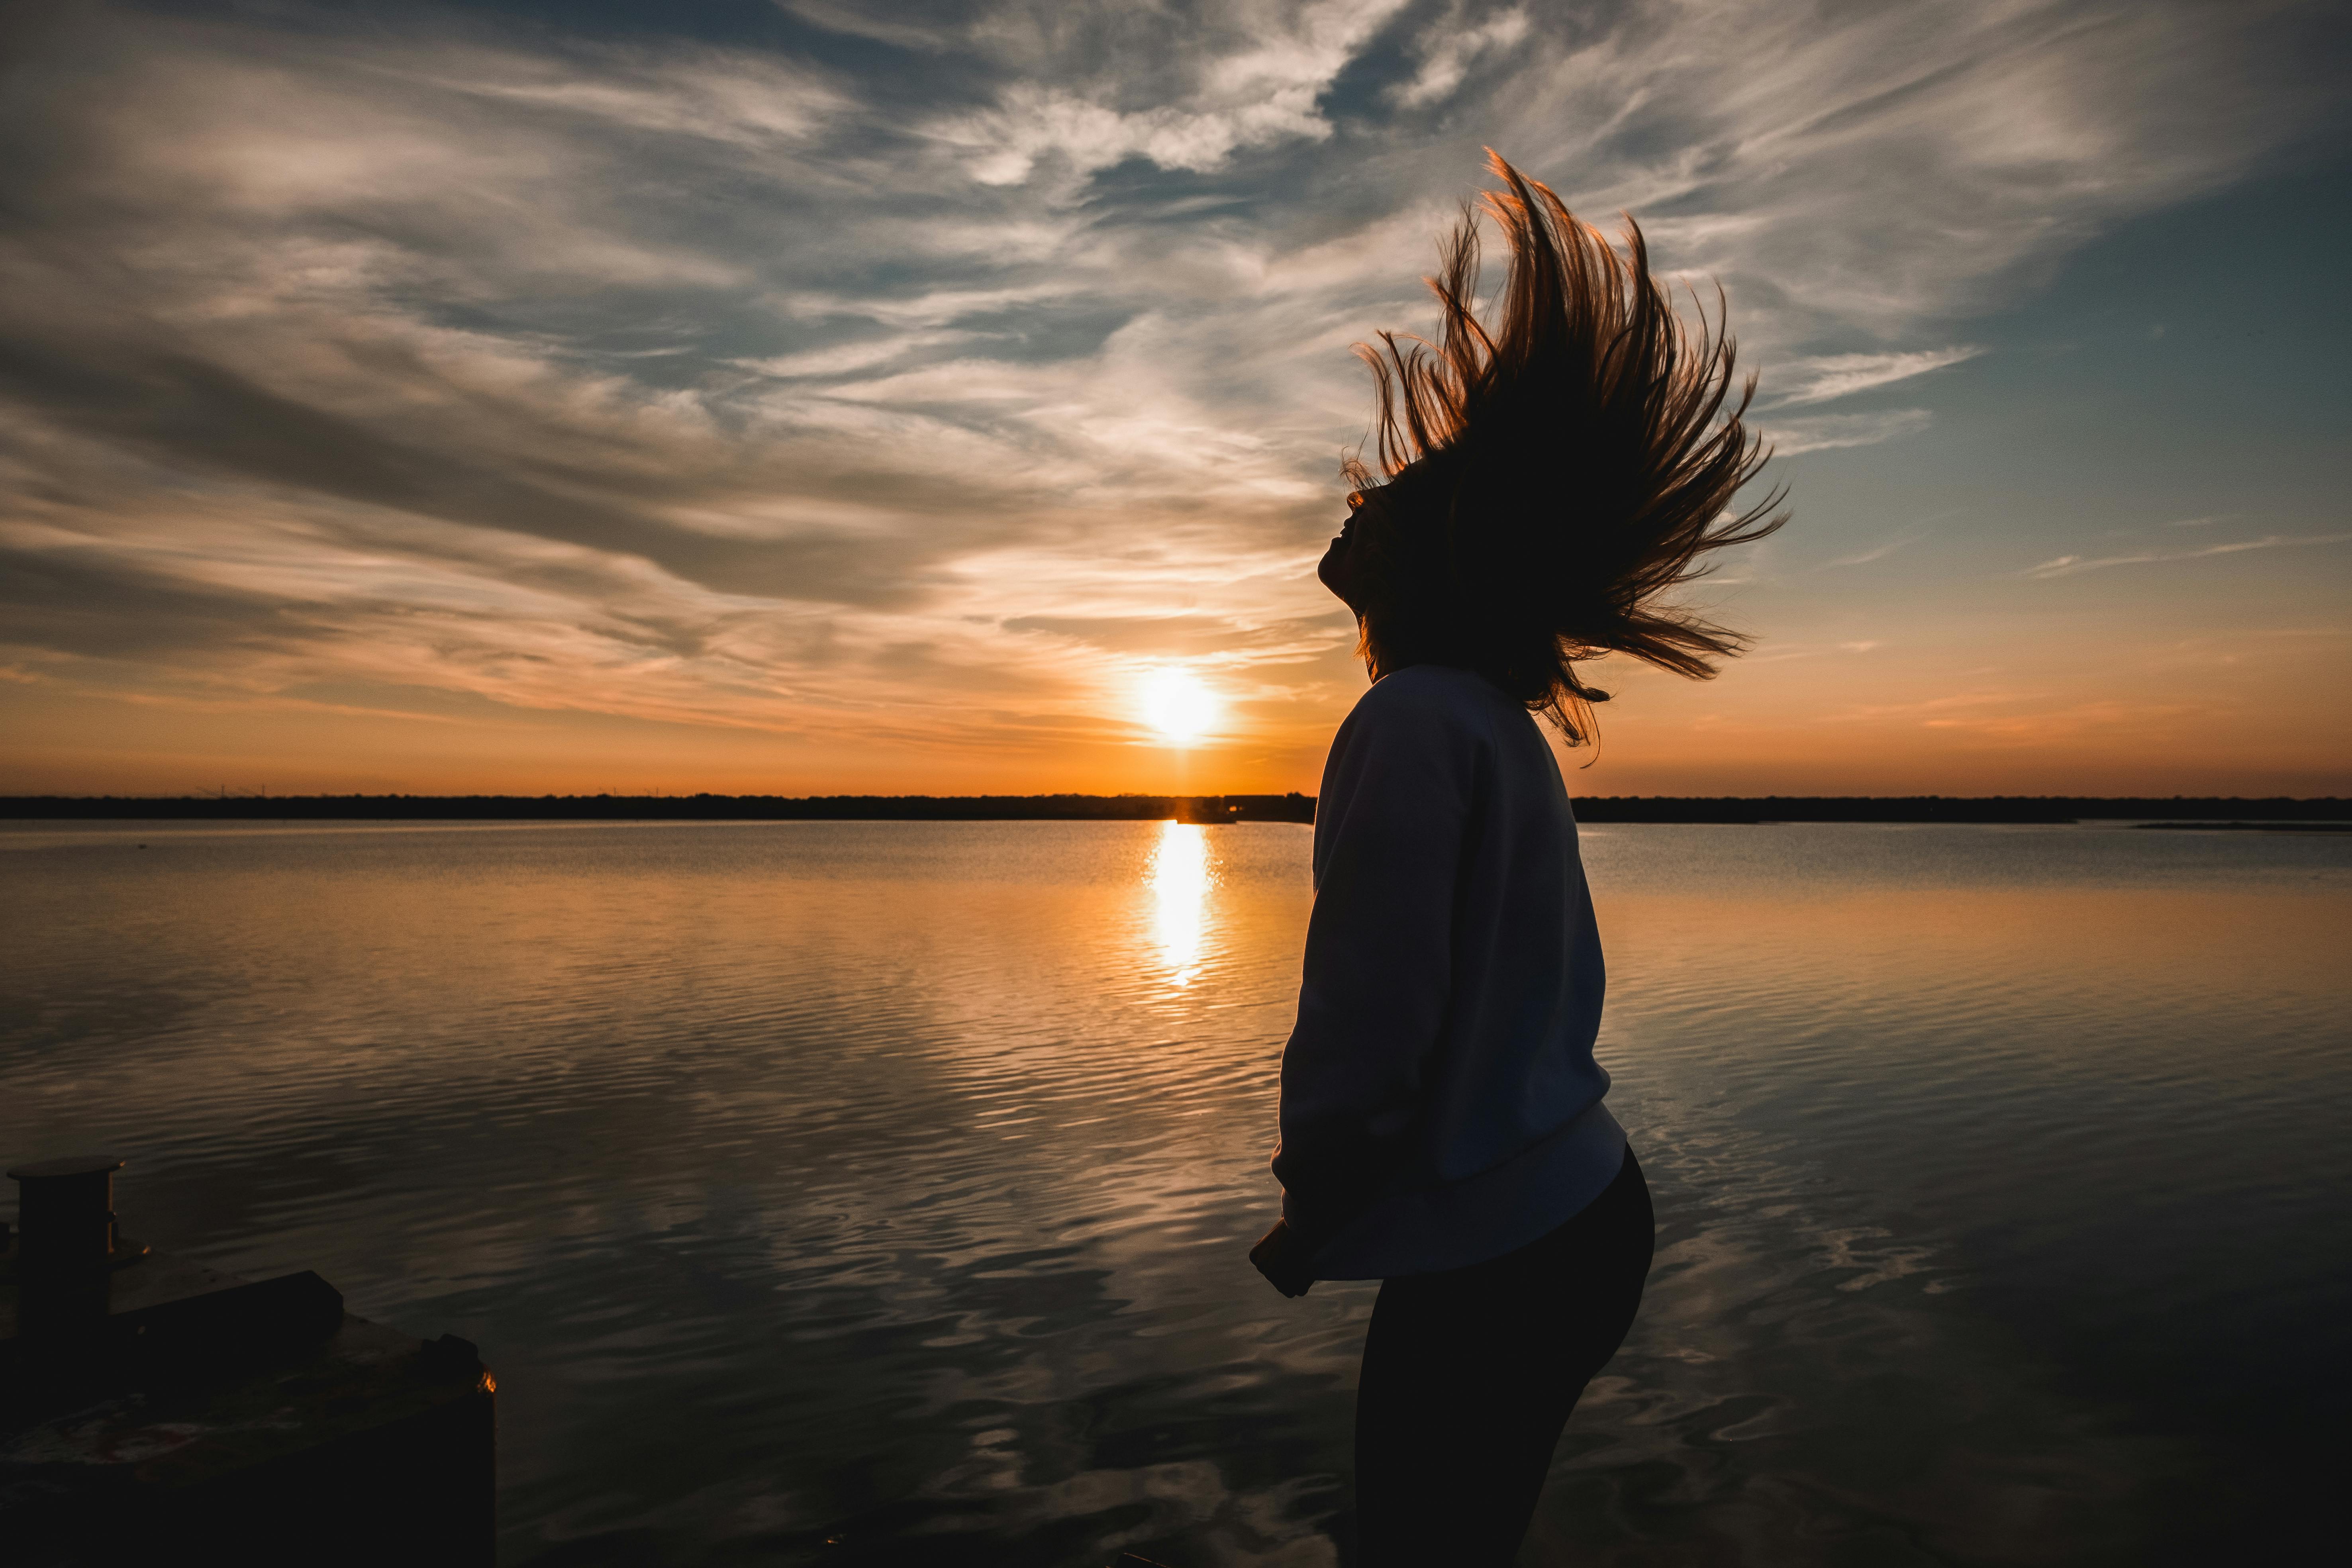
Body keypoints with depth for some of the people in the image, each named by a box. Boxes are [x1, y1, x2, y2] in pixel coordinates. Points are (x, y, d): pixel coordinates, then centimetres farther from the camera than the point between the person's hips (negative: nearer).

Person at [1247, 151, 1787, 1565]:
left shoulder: (1412, 722, -18)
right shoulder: (1510, 730, 11)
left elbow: (1367, 1023, -24)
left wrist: (1304, 1220, -8)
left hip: (1493, 1257, -9)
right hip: (1586, 1206, 9)